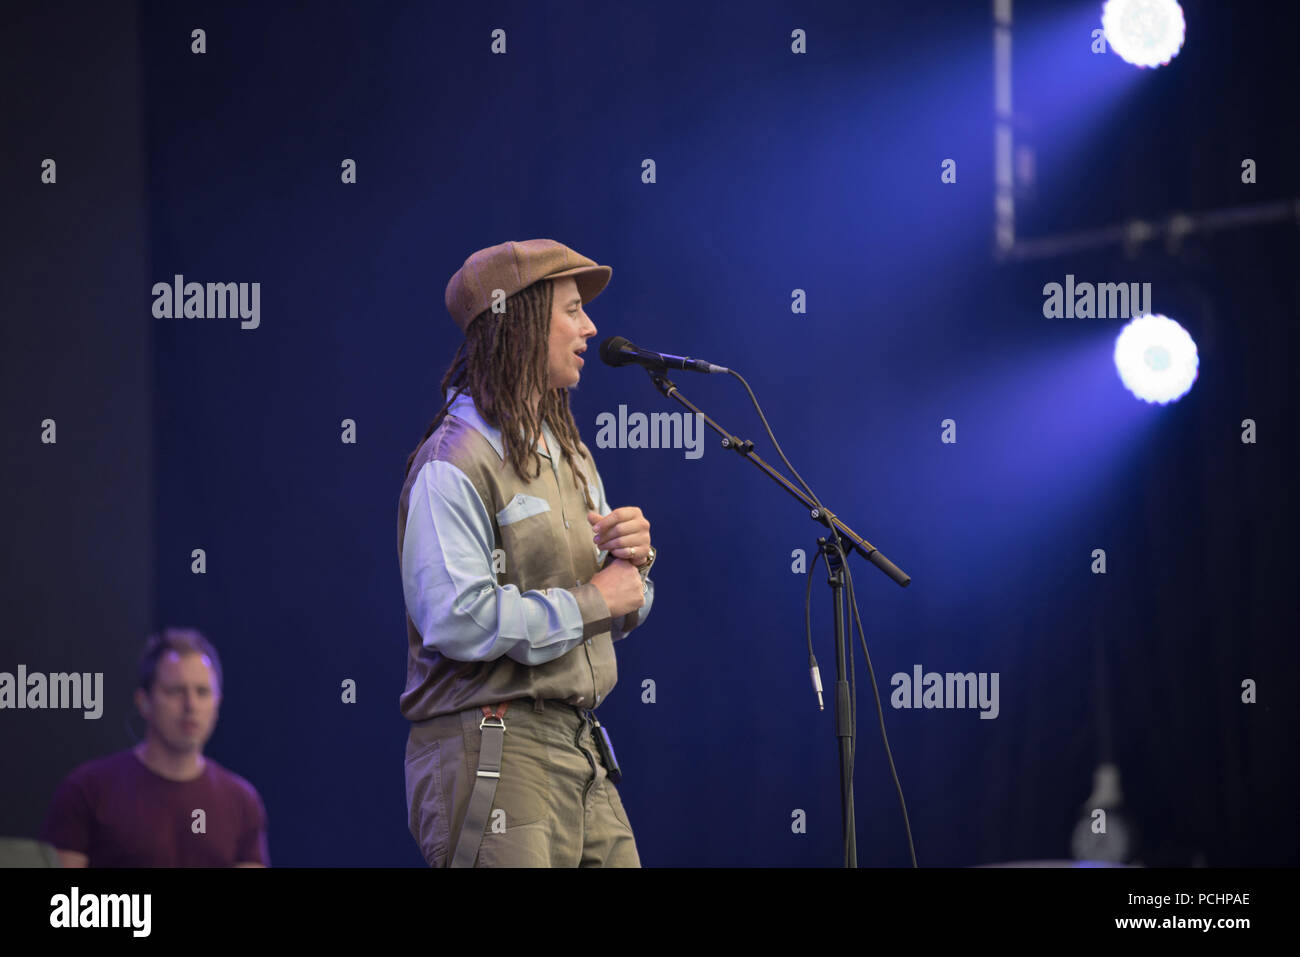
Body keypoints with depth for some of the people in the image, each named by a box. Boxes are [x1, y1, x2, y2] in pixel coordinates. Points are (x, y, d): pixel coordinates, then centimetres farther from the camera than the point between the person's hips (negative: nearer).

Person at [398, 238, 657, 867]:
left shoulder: (570, 454, 19)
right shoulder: (455, 461, -10)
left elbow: (619, 615, 23)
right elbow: (458, 620, -24)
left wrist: (632, 561, 0)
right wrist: (590, 601, -14)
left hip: (582, 753, 8)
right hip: (490, 756, -8)